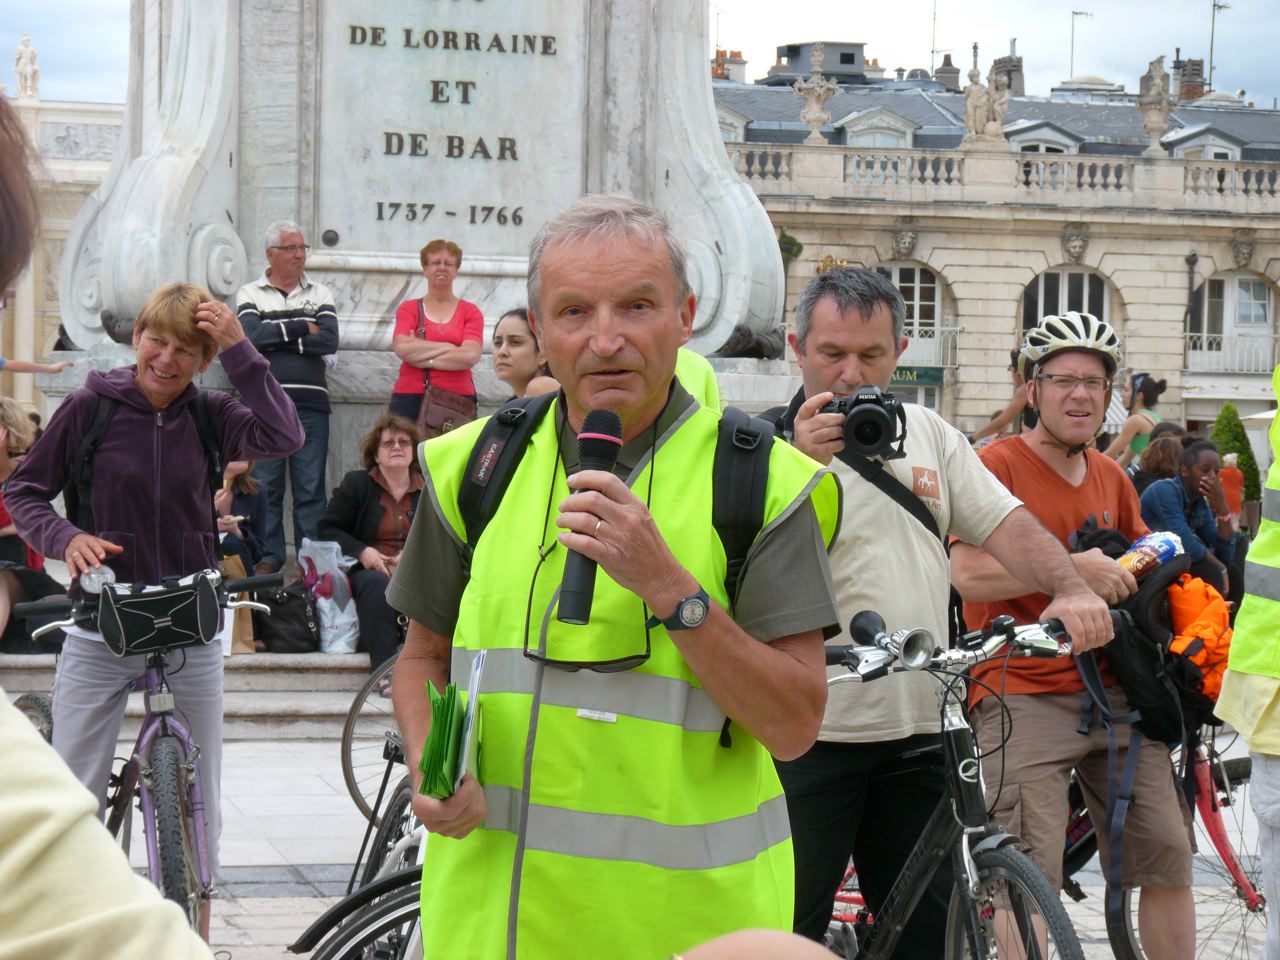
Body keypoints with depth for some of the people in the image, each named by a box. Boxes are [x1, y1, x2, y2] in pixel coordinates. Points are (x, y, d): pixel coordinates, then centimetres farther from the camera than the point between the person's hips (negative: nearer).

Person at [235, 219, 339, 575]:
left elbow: (329, 341, -2)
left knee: (311, 487, -1)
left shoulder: (320, 294, 14)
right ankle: (268, 558, 5)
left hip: (310, 402, 1)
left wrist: (275, 340, -5)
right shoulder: (250, 294, 10)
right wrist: (302, 327, -3)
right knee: (265, 485, -1)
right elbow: (253, 336, -8)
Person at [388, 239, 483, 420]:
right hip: (410, 398, 0)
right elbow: (401, 348, -6)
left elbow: (471, 356, -5)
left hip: (457, 399, 0)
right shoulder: (408, 309, 11)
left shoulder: (470, 312, 10)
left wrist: (425, 359, -5)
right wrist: (447, 347, -3)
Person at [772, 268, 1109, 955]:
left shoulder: (929, 434, 13)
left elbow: (1003, 523, 7)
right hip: (812, 736, -5)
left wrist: (1069, 589, -11)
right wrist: (801, 466, -26)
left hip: (917, 730, 5)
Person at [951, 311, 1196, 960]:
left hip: (1113, 691, 6)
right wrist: (1072, 568, -20)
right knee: (1029, 881, -13)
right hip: (1024, 694, -6)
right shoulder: (997, 465, -5)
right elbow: (968, 574, -17)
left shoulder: (1112, 477, 16)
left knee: (1168, 857, 1)